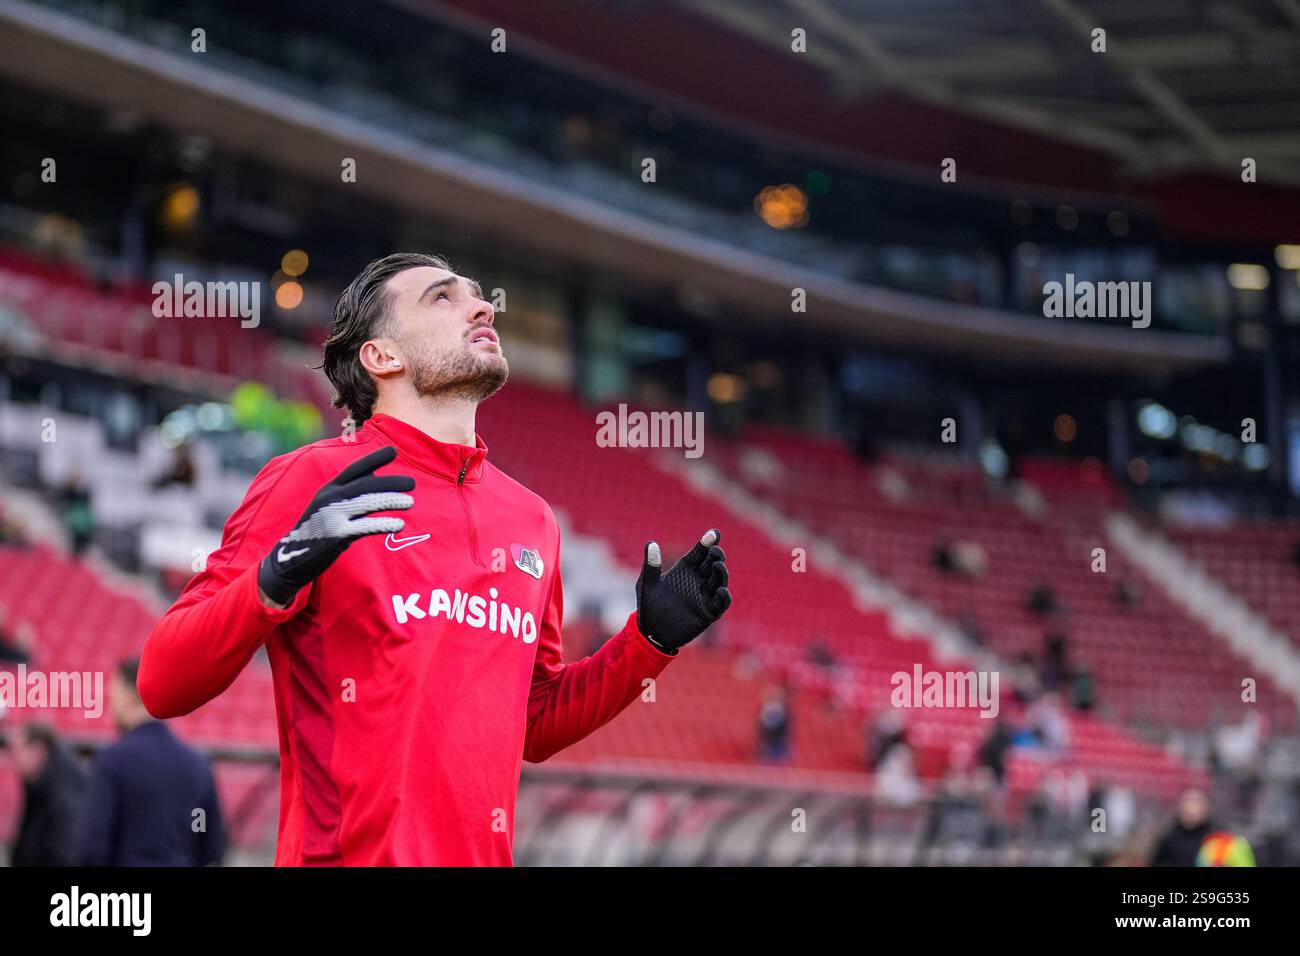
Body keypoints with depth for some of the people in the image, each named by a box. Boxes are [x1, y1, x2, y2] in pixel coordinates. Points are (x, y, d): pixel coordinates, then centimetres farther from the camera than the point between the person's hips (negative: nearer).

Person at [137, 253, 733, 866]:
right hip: (347, 855, -6)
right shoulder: (311, 481, -6)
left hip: (481, 853, 6)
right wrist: (278, 579, -26)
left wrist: (651, 640, 9)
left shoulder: (531, 520, 12)